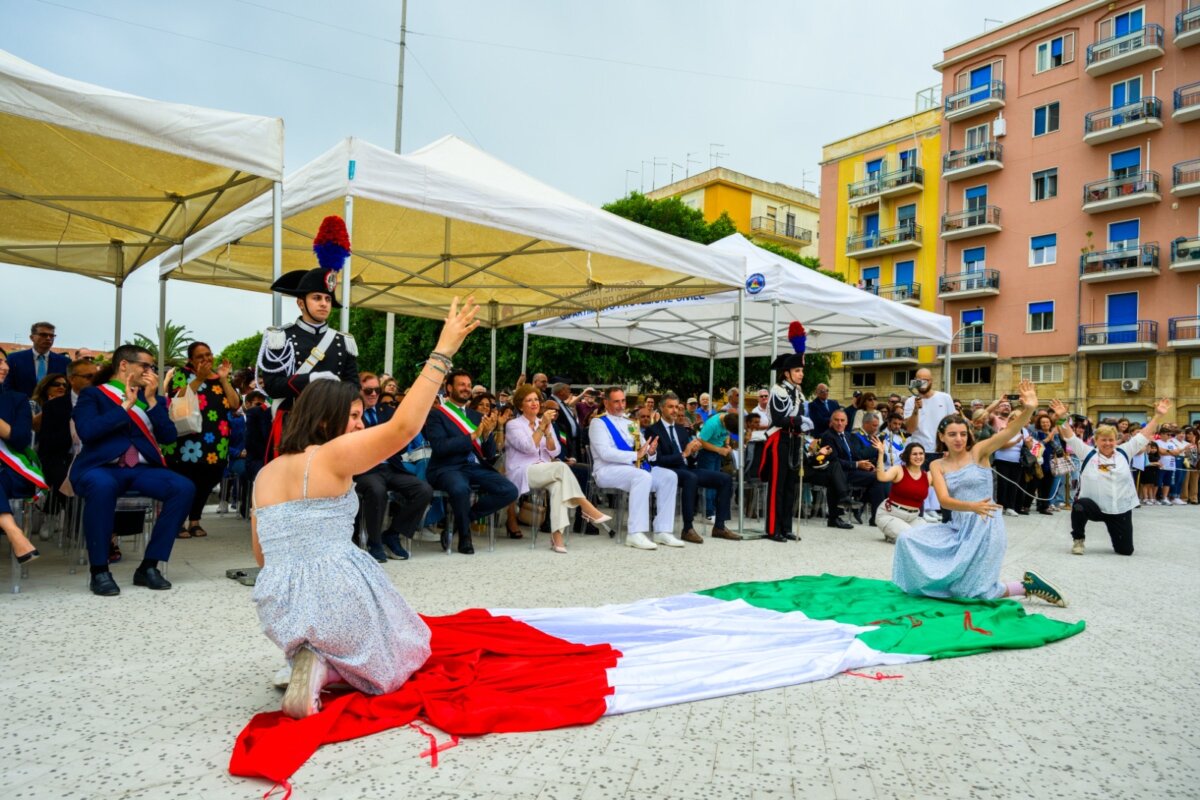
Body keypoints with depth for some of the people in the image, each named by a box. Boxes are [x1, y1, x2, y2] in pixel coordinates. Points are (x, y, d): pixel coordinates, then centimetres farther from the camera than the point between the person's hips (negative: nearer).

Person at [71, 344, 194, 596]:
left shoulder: (150, 397, 18)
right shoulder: (93, 394, 7)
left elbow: (169, 436, 5)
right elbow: (86, 431, -12)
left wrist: (152, 400, -1)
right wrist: (126, 405, -9)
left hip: (142, 469, 4)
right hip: (101, 467, -4)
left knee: (184, 487, -25)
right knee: (103, 485, -40)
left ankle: (149, 566, -15)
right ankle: (99, 571, -23)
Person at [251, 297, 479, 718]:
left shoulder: (265, 473, 11)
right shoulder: (331, 456, -10)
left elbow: (262, 555, 17)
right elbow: (404, 426, -22)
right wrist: (443, 352, -20)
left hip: (278, 606, 6)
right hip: (339, 595, -6)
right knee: (391, 659, 22)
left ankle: (312, 660, 4)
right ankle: (330, 664, -6)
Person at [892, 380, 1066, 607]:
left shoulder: (978, 452, -3)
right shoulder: (937, 466, 3)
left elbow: (1010, 431, -19)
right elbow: (944, 501, -11)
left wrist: (1029, 409, -37)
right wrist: (972, 506, -30)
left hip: (985, 526, -4)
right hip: (959, 527, 4)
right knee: (909, 539, -9)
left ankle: (1028, 585, 18)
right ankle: (937, 581, 13)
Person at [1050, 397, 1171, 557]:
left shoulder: (1124, 453, 4)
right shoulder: (1088, 454, -3)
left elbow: (1144, 435, 4)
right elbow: (1070, 437, -11)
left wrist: (1159, 415, -3)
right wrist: (1062, 418, -26)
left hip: (1121, 509, 3)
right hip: (1095, 506, -2)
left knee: (1126, 550, 4)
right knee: (1079, 506, -37)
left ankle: (1116, 534, 43)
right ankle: (1078, 540, -9)